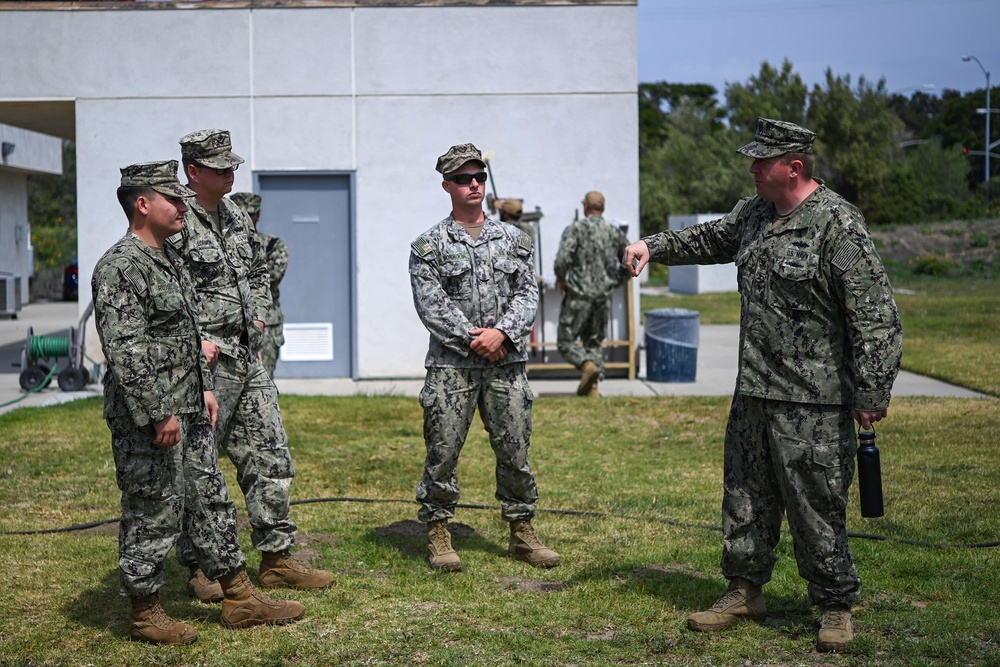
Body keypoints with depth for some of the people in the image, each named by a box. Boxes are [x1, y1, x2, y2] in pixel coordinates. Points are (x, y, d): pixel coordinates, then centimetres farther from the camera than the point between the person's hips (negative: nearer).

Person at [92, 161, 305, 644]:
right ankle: (144, 613, 14)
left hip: (187, 411, 10)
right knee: (153, 515, 0)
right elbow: (124, 350, -23)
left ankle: (240, 599, 23)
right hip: (147, 421, -10)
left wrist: (203, 387, 17)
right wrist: (158, 414, -23)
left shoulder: (169, 259, 15)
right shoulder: (120, 268, -17)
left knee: (210, 502, 14)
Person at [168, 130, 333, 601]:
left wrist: (258, 319, 14)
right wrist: (195, 341, -20)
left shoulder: (237, 218, 12)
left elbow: (260, 273, 27)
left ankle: (276, 558, 19)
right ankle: (199, 568, 13)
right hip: (204, 363, -8)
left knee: (270, 456, 10)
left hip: (248, 359, 8)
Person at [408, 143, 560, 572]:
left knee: (515, 451, 6)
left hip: (507, 362, 3)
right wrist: (472, 340, -14)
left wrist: (502, 333, -12)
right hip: (451, 365, -3)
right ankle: (437, 535, 12)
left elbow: (528, 294, 4)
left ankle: (522, 533, 17)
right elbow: (430, 305, -7)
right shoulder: (429, 246, 2)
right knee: (443, 452, 0)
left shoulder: (514, 240, 11)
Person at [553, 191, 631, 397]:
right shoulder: (615, 233, 8)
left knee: (566, 340, 4)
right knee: (595, 341, 15)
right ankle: (592, 387, 7)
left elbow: (562, 259, -18)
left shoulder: (575, 229, -6)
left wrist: (561, 279, 0)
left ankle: (587, 365, -22)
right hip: (604, 297, 5)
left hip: (579, 295, -4)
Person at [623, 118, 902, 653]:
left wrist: (872, 393, -19)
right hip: (753, 390, 8)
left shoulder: (837, 224, -16)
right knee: (746, 494, 15)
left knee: (815, 506, -2)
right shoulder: (755, 214, 10)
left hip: (813, 400, -8)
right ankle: (745, 591, 30)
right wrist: (654, 246, 21)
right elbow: (710, 239, 32)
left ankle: (835, 607, 14)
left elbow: (875, 314, -17)